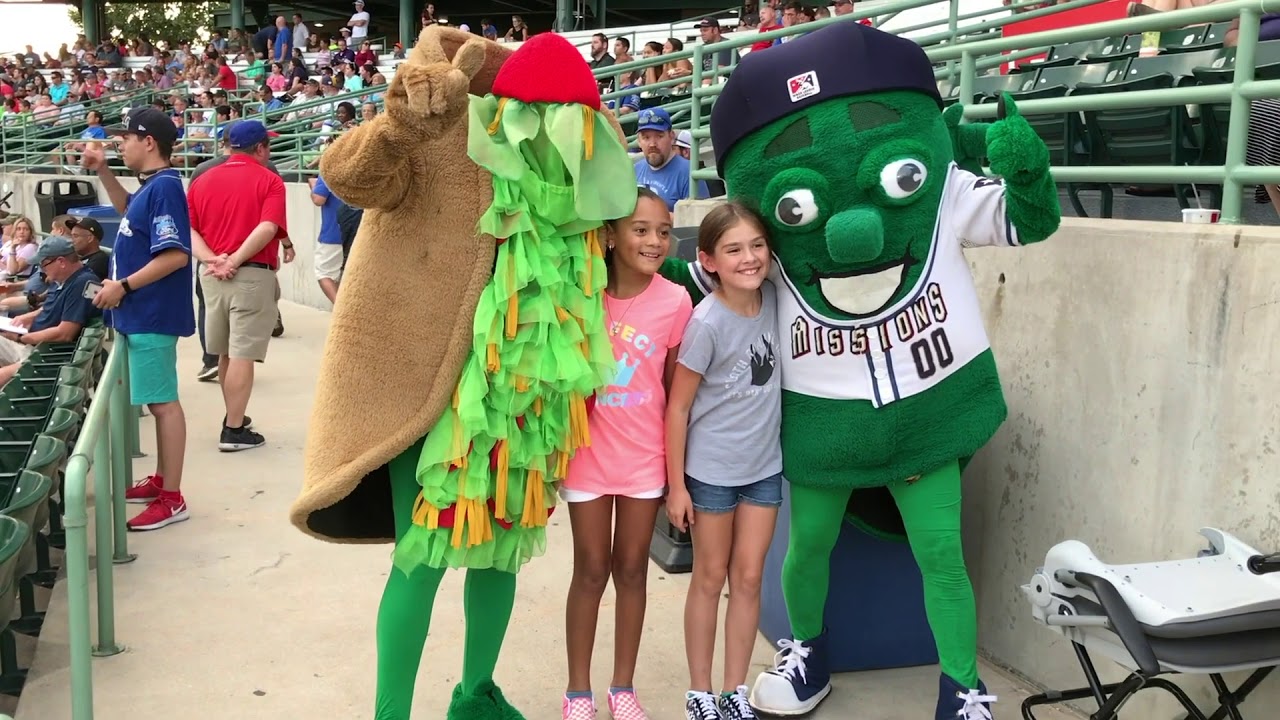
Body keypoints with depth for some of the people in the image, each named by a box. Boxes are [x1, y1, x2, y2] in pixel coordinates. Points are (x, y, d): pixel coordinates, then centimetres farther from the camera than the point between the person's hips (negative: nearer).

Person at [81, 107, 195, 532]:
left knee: (163, 402, -5)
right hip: (141, 313, 10)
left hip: (153, 315, -10)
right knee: (156, 401, 16)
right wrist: (102, 172, 23)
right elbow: (128, 213, 35)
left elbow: (175, 255, -25)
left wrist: (124, 286, -20)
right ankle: (160, 481, 27)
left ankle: (172, 499, 1)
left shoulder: (165, 187, -18)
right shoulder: (150, 187, 12)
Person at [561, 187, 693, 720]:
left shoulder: (675, 301, -9)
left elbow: (672, 388, 0)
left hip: (645, 457, 1)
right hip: (588, 453, -1)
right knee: (592, 570, 9)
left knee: (632, 569, 13)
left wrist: (675, 462, 3)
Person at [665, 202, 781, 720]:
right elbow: (678, 408, -14)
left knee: (749, 578, 9)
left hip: (764, 466, 4)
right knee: (710, 579, 9)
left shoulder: (774, 300, -6)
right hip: (710, 469, -4)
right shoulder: (706, 323, -20)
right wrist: (676, 485, -12)